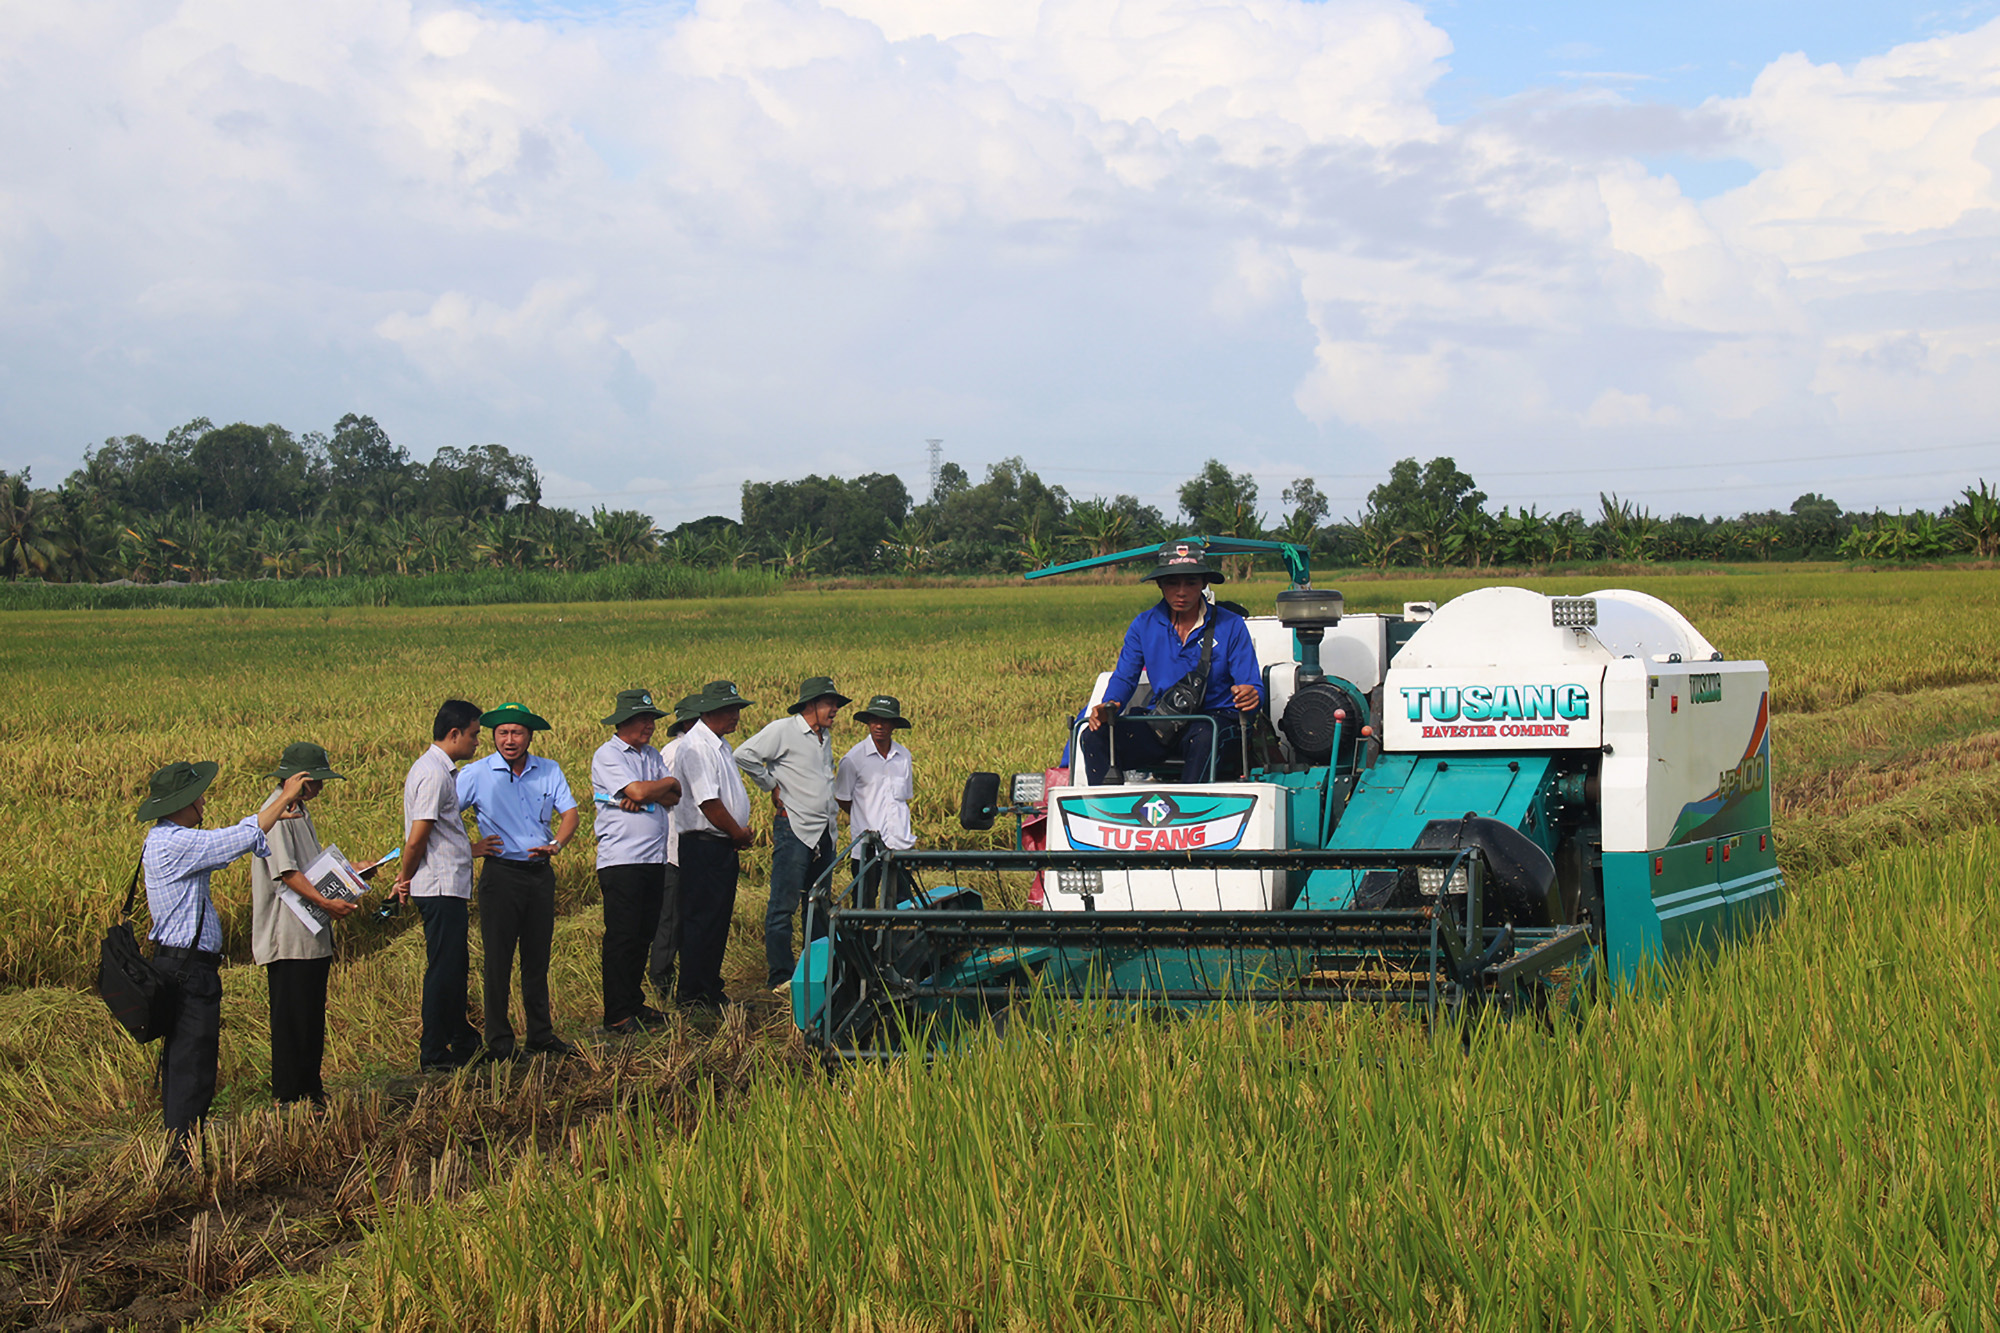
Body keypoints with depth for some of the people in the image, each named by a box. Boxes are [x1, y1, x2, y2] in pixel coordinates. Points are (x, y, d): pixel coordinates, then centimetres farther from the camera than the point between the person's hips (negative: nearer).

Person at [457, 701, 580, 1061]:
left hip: (541, 873, 3)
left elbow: (569, 813, 3)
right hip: (501, 873, -3)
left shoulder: (549, 771, 6)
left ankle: (541, 1035, 21)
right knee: (499, 960, -2)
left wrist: (556, 844, -14)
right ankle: (499, 1042, 5)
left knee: (538, 958, 11)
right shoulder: (477, 774, -3)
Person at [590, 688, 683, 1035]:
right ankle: (617, 1016, -3)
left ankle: (634, 1003, 20)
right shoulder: (607, 755, -5)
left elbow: (674, 796, 5)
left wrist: (645, 794, -13)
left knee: (644, 935, 11)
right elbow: (638, 791, -18)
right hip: (621, 860, -7)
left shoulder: (652, 755, 18)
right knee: (622, 938, -6)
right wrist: (667, 783, 0)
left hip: (654, 859, 7)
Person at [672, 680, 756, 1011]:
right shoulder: (696, 747, -16)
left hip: (724, 847, 10)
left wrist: (738, 837, 14)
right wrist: (738, 833, -10)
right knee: (701, 921, -6)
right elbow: (709, 802, -21)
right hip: (703, 845, -10)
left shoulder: (719, 745, 17)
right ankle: (691, 996, -1)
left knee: (719, 919, 13)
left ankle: (710, 990, 20)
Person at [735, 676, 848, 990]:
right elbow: (744, 755, -14)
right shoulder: (783, 730, -8)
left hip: (825, 832, 8)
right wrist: (772, 786, -7)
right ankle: (781, 976, -6)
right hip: (794, 828, -8)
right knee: (784, 904, -7)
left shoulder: (825, 737, 18)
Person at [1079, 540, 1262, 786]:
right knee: (1095, 737, -21)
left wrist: (1250, 696, -29)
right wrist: (1109, 706, -16)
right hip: (1162, 722, 3)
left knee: (1204, 738, -40)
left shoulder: (1230, 625, 0)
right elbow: (1124, 678, 8)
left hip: (1217, 718, -3)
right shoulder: (1144, 625, 8)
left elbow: (1252, 688, -2)